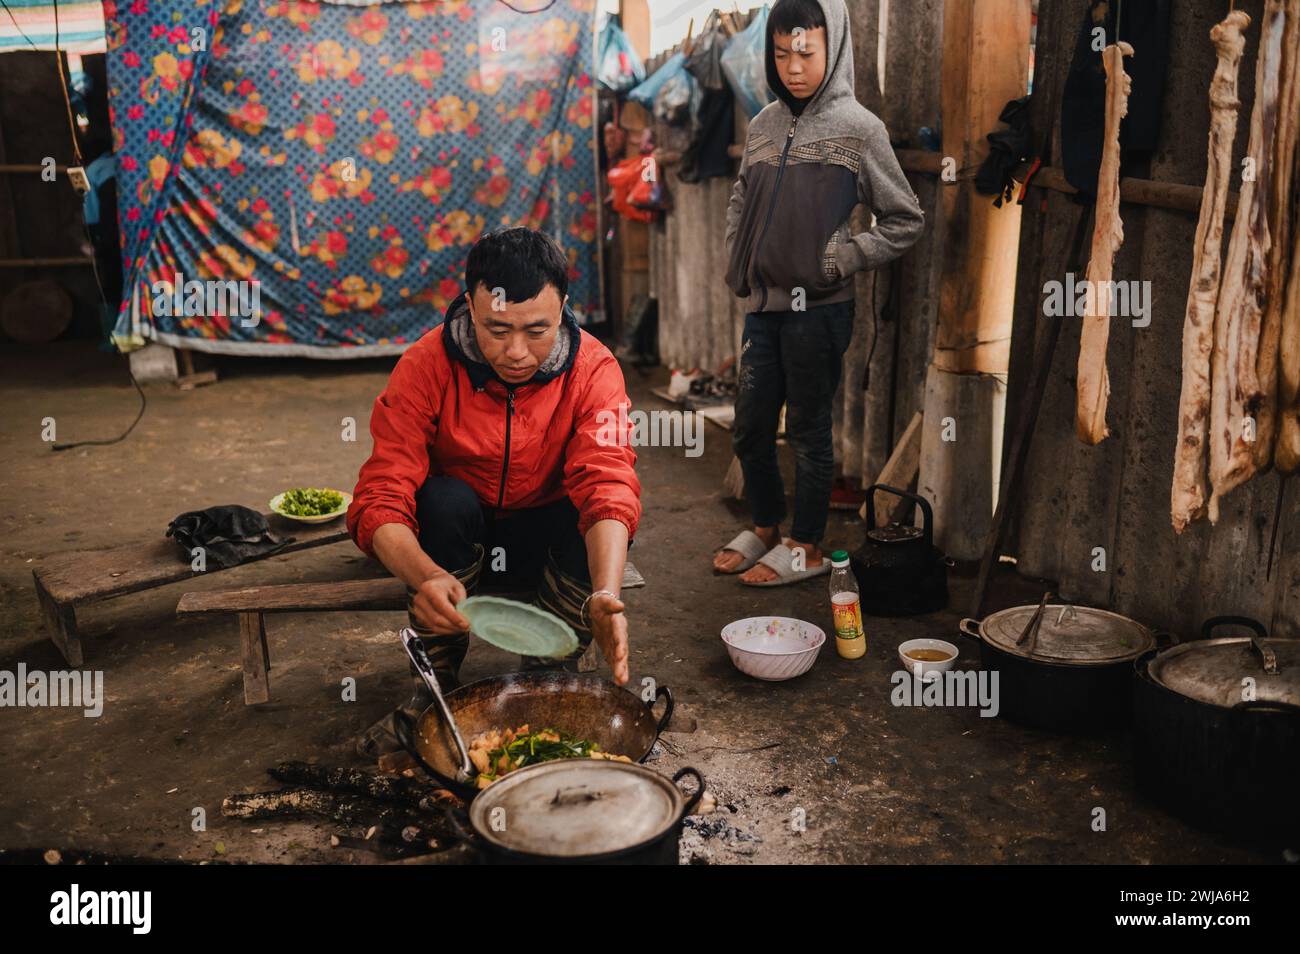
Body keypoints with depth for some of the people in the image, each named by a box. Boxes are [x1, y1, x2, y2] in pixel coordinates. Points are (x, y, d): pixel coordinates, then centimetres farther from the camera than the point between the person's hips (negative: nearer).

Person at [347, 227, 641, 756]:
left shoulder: (594, 369, -20)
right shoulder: (426, 366, -22)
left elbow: (607, 487, -33)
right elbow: (379, 499, -29)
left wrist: (604, 593, -53)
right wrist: (426, 576, -51)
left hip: (547, 543, 1)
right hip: (457, 538, 0)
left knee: (592, 512, -30)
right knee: (445, 499, -32)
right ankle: (436, 685, -13)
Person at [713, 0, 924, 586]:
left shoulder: (858, 128, -6)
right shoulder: (765, 124, 9)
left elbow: (905, 222, -3)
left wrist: (839, 259, -11)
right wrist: (737, 268, 8)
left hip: (818, 307, -5)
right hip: (763, 302, 5)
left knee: (808, 428, 4)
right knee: (750, 427, 12)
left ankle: (805, 547, 20)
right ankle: (764, 527, 33)